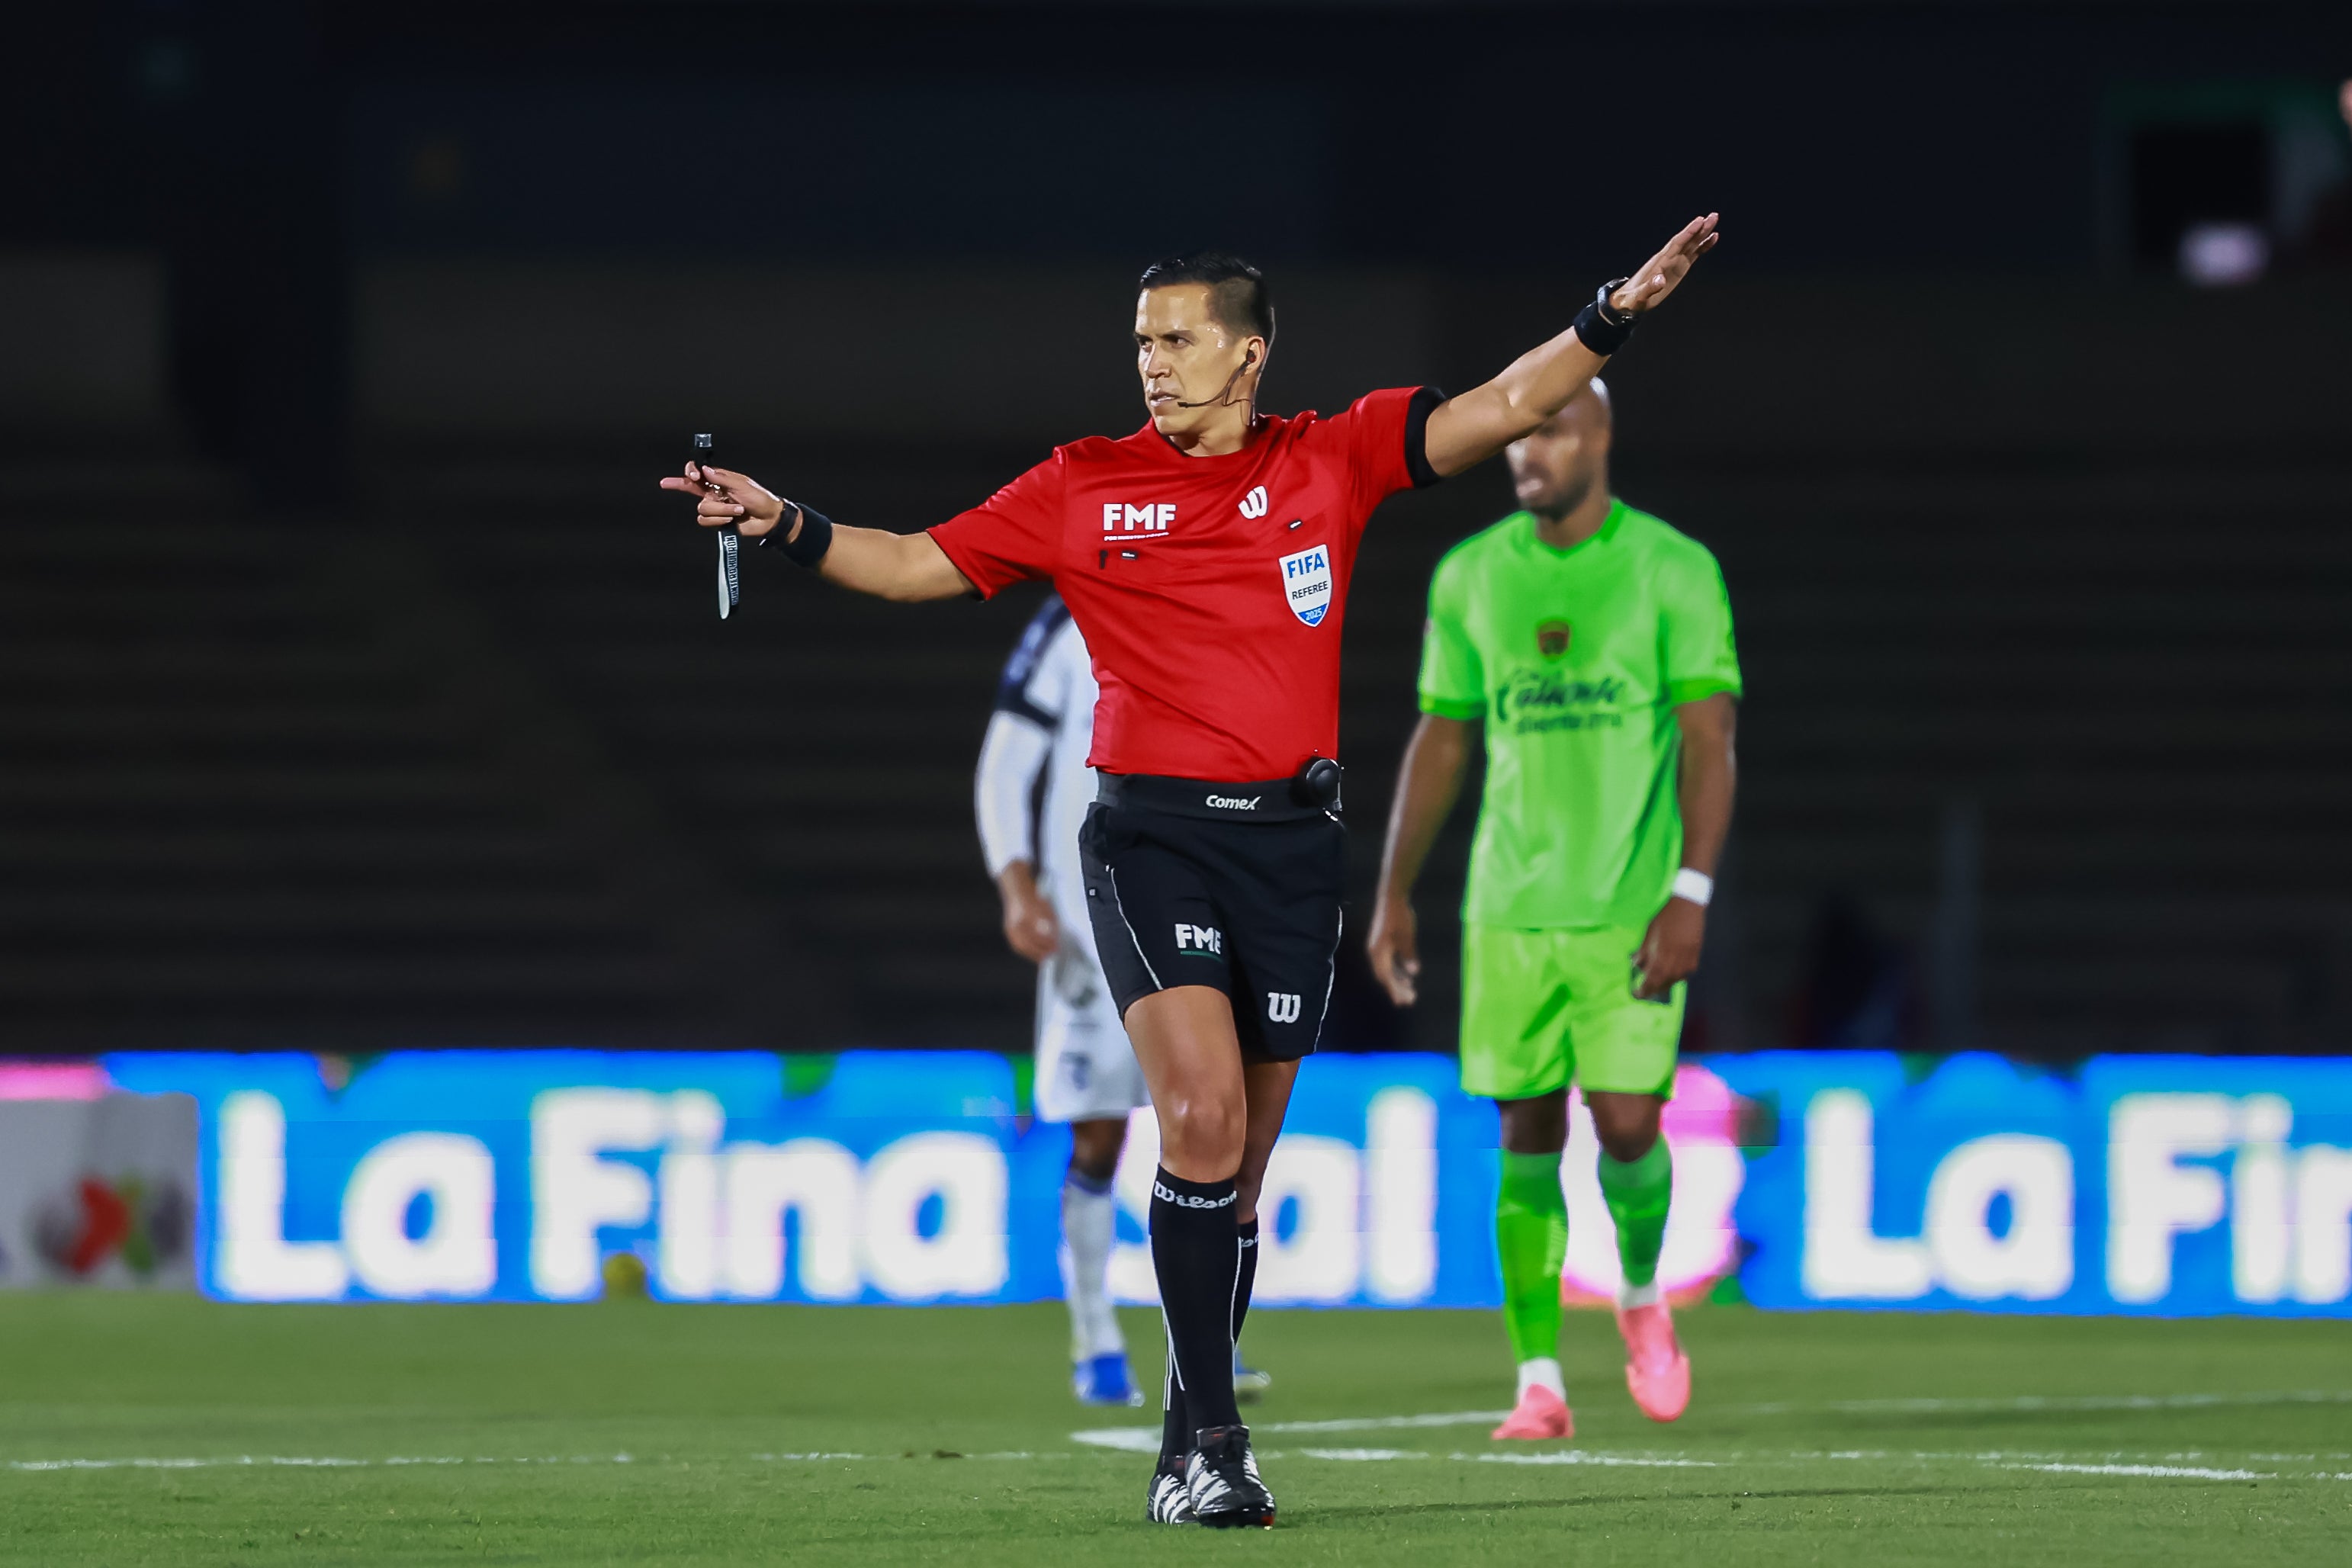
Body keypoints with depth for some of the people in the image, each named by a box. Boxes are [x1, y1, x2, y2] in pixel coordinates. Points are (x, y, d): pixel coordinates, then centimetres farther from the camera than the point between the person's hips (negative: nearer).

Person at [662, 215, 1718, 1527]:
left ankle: (1197, 1446, 18)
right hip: (1153, 834, -2)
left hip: (1292, 839, 2)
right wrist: (787, 525, -3)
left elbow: (1500, 409, 5)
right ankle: (1206, 1437, -16)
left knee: (1237, 1167, 7)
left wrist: (1613, 319, -7)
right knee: (1202, 1115, -20)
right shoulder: (1084, 490, 6)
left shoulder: (1332, 461, 7)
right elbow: (917, 566, 10)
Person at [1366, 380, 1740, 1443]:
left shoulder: (1672, 570, -3)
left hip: (1630, 908, -3)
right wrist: (1393, 894, 10)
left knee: (1626, 1124, -9)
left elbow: (1708, 738, -6)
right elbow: (1441, 742, 14)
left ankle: (1643, 1295, 22)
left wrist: (1691, 893, -15)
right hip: (1510, 908, 3)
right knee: (1528, 1135, 1)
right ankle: (1539, 1384, 5)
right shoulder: (1470, 578, 8)